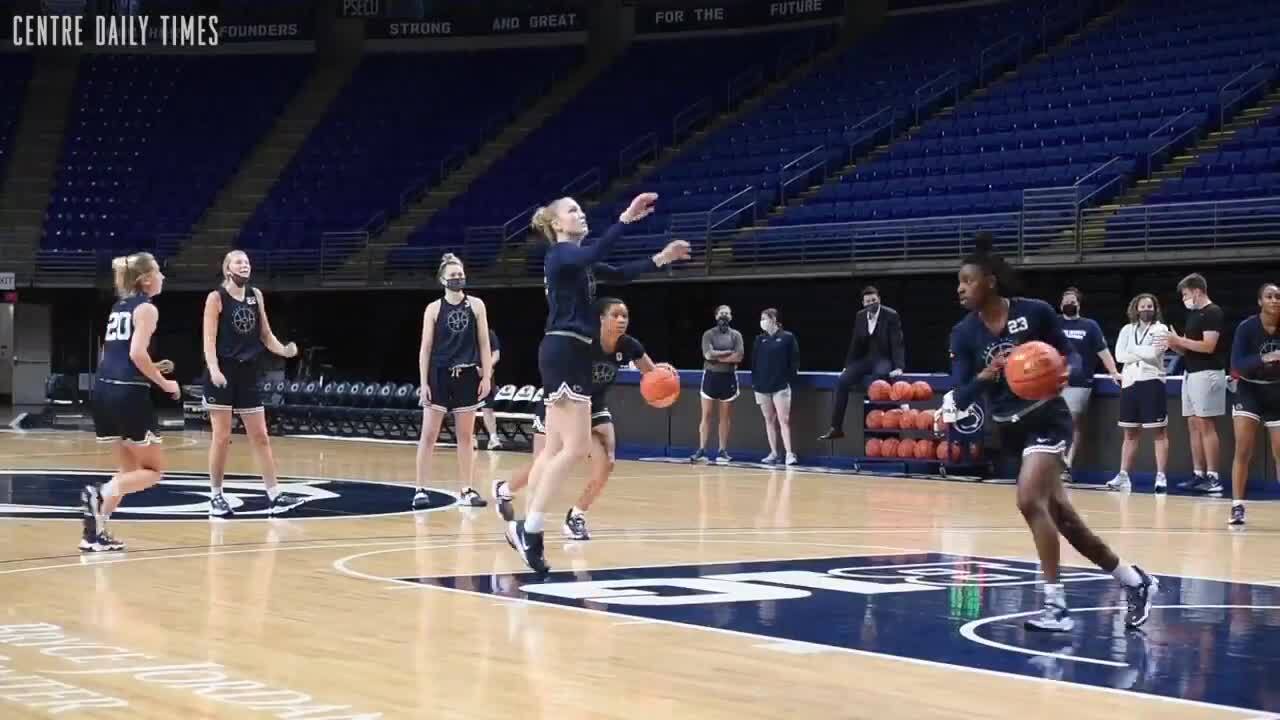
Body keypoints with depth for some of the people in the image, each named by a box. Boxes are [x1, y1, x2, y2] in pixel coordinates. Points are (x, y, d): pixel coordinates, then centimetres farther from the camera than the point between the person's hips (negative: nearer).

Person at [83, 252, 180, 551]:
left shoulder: (119, 306, 19)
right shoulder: (147, 308, -5)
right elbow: (137, 353, -17)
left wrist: (152, 370, 25)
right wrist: (164, 383, -7)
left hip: (104, 390, 8)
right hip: (129, 393, -8)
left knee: (129, 470, 17)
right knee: (153, 469, 4)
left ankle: (94, 532, 7)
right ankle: (101, 494, -19)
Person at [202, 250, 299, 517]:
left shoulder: (256, 295, 9)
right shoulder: (216, 298, -7)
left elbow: (265, 334, 14)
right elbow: (209, 339, -13)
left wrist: (283, 350, -4)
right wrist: (214, 369, -27)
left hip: (248, 372, 6)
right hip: (222, 374, -5)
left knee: (260, 436, 6)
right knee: (222, 437, -3)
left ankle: (274, 495, 8)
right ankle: (216, 497, 8)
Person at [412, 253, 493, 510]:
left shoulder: (476, 305, 3)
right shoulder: (434, 309, -1)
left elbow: (484, 344, 4)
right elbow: (425, 348, -1)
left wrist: (487, 376, -2)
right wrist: (424, 383, -7)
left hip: (467, 376, 2)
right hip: (439, 375, -1)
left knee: (466, 436, 7)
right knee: (428, 435, -2)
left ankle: (466, 491, 14)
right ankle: (420, 490, 1)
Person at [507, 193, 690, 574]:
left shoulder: (576, 258, 20)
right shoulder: (561, 253, -9)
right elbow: (594, 254, -31)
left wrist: (660, 260, 24)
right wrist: (626, 217, -40)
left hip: (573, 355, 10)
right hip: (562, 353, -10)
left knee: (555, 449, 8)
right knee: (575, 448, -13)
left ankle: (526, 528, 10)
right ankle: (530, 527, -11)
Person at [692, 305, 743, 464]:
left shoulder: (736, 335, 5)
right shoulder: (708, 334, 1)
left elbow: (739, 357, -9)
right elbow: (708, 354, -14)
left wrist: (717, 356, -11)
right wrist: (729, 352, -10)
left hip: (728, 378, 1)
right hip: (711, 377, -1)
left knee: (726, 417, 5)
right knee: (706, 415, -1)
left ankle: (723, 451, 9)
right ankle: (702, 450, 0)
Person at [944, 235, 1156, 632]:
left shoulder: (1034, 311, -12)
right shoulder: (964, 333, -4)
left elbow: (1071, 354, -1)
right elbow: (960, 397, -8)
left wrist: (1064, 372, -23)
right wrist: (984, 376, -27)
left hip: (1047, 419, -5)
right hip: (1009, 429, 5)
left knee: (1030, 500, -24)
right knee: (1061, 515, 9)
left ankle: (1056, 606, -18)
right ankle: (1135, 581, 27)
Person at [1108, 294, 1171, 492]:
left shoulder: (1161, 329, 1)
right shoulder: (1127, 330, 12)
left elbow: (1153, 353, -15)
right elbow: (1120, 355, -1)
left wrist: (1133, 351, -7)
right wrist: (1144, 354, -8)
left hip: (1152, 381, -4)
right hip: (1130, 382, 5)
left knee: (1159, 431, -5)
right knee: (1130, 432, 8)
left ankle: (1160, 476, -6)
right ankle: (1123, 475, 10)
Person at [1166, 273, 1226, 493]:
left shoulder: (1213, 313, -9)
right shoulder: (1193, 314, 17)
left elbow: (1208, 346, -19)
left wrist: (1179, 340, -15)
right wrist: (1173, 343, 1)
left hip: (1207, 374, -9)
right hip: (1191, 374, 9)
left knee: (1206, 426, -9)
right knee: (1193, 426, 7)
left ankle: (1213, 477, -9)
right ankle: (1198, 475, 10)